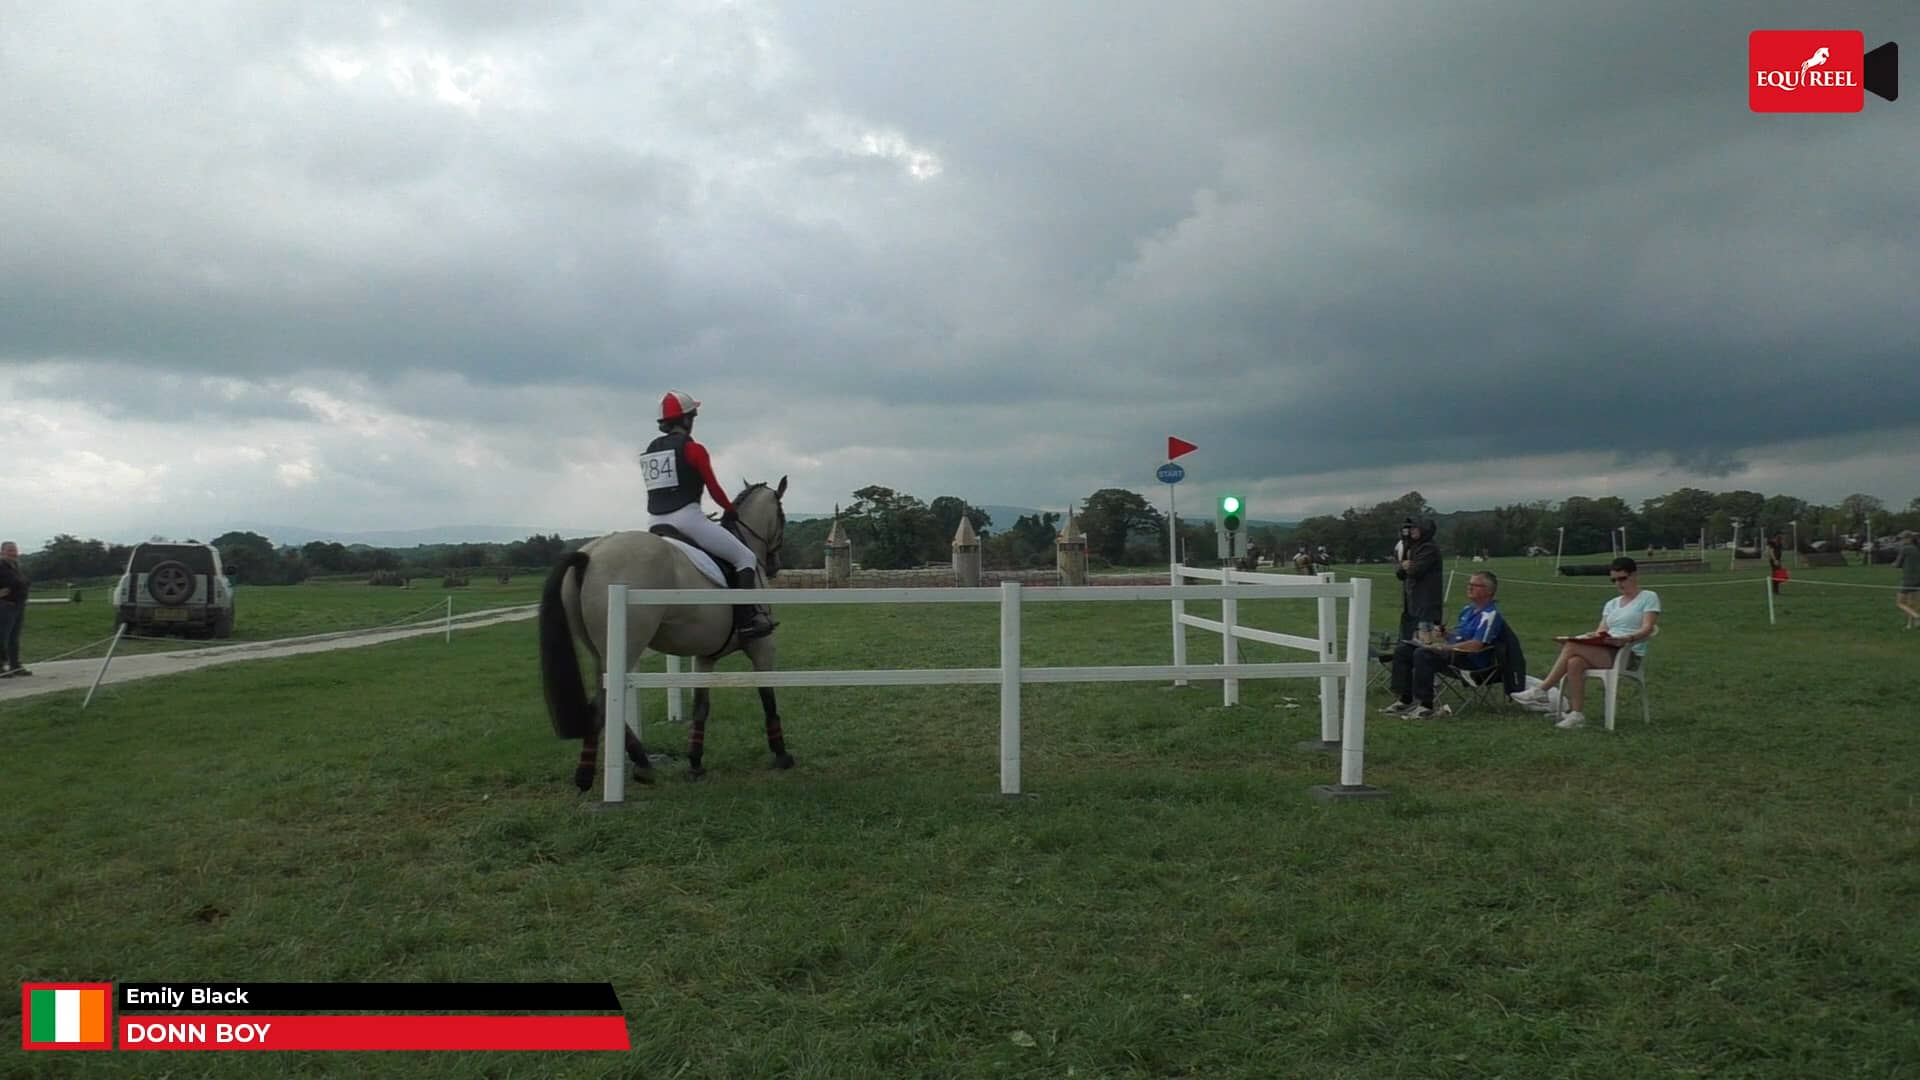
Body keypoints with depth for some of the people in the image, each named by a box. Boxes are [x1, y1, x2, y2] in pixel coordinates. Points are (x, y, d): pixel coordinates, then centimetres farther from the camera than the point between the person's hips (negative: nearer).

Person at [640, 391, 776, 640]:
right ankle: (747, 618, -12)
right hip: (686, 518, -7)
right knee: (746, 558, 0)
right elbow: (714, 488, -3)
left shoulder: (649, 451, 16)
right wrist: (729, 509, 16)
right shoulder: (693, 449, -6)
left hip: (655, 523, 7)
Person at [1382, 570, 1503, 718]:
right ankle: (1403, 700, -8)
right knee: (1402, 650, -3)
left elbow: (1477, 645, -21)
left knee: (1423, 654, -32)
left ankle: (1424, 705, -28)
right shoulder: (1468, 609, 19)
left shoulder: (1490, 614, -10)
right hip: (1451, 648, 10)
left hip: (1471, 658, -10)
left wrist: (1445, 647, -19)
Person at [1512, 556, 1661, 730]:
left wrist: (1626, 639, -29)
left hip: (1629, 654, -6)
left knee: (1571, 647, -26)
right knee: (1574, 662, -28)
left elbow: (1647, 629, -9)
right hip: (1606, 652, 6)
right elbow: (1601, 632, 14)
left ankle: (1541, 691, -20)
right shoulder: (1611, 604, 25)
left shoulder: (1649, 597, 6)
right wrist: (1589, 636, -10)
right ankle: (1576, 715, -26)